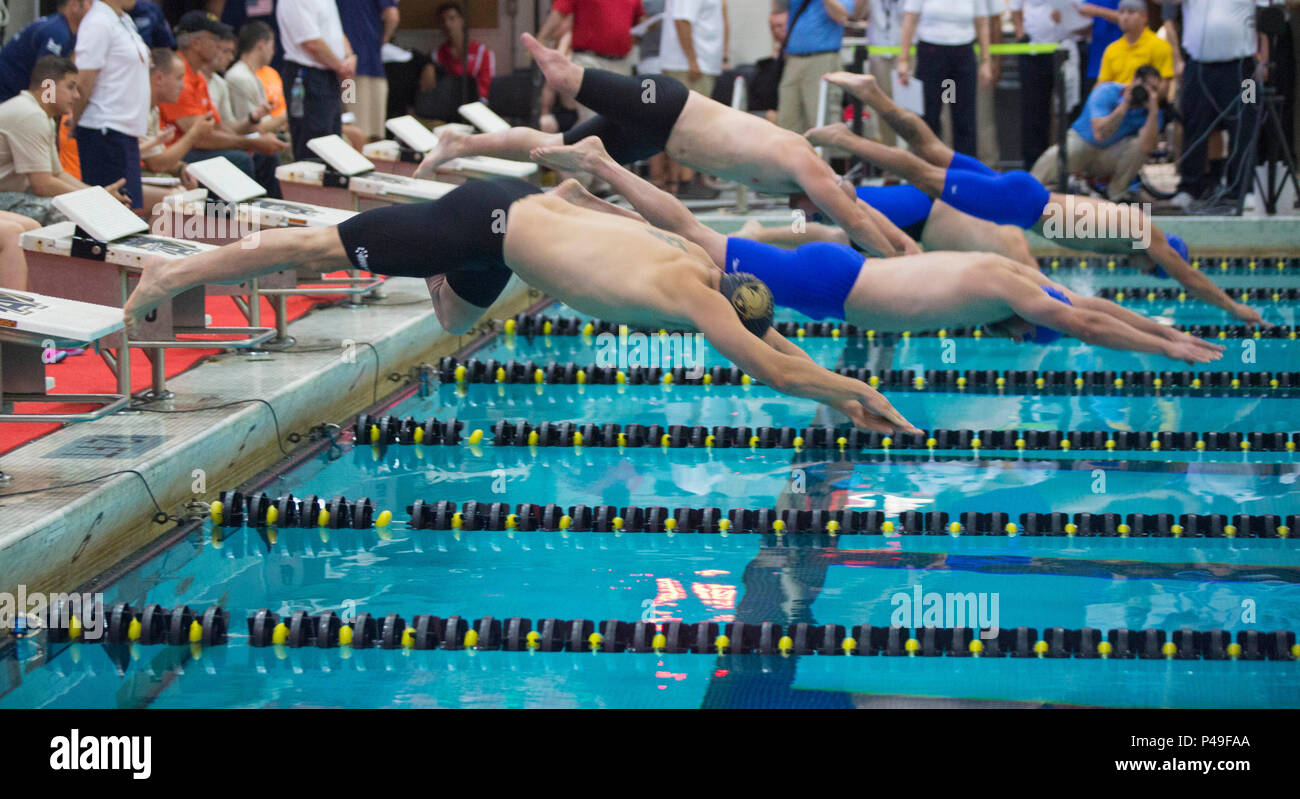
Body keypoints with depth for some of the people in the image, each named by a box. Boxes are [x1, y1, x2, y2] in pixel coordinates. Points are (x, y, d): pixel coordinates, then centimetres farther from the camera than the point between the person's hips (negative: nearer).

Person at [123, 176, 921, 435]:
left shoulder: (702, 263, 0)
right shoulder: (689, 294, -23)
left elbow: (772, 339, 13)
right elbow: (772, 369, -25)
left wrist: (844, 392, 8)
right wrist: (853, 391, -16)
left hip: (515, 210, 8)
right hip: (488, 223, -8)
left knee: (455, 321, 28)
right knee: (326, 249, 0)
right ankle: (173, 275, 9)